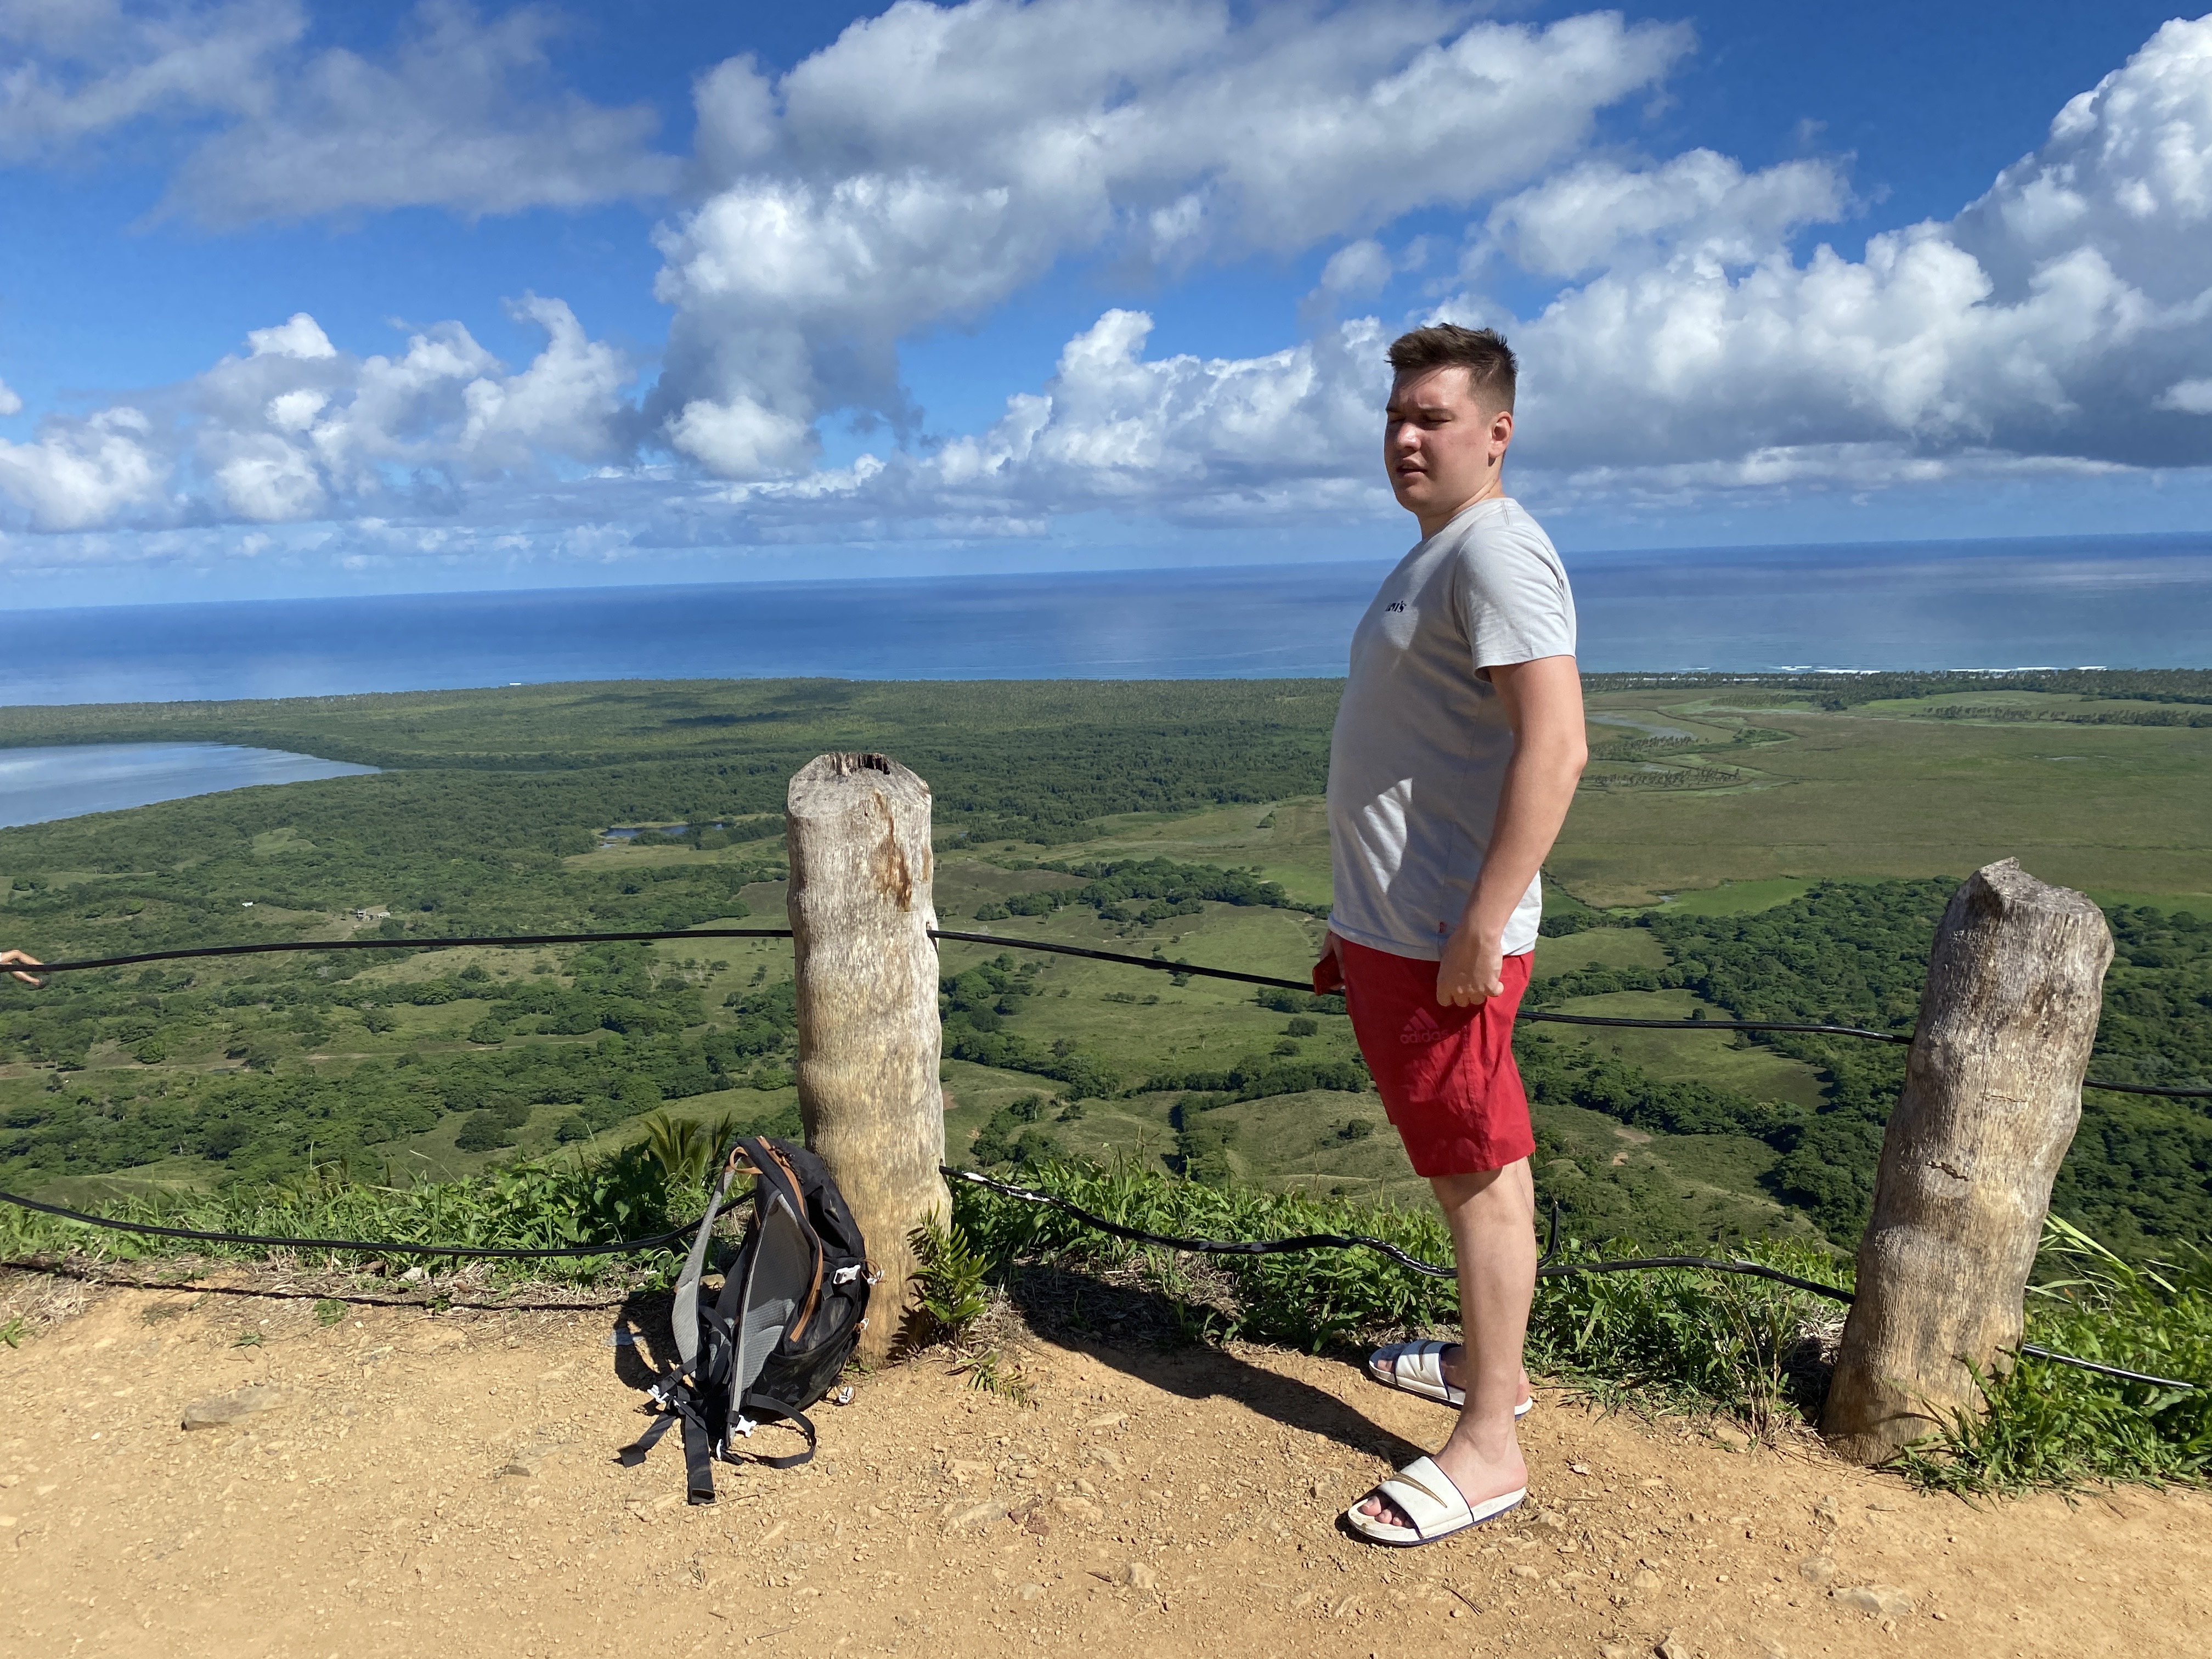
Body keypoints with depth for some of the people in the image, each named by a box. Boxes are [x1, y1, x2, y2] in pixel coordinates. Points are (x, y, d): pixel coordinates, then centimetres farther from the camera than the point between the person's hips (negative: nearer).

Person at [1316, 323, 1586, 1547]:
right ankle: (1488, 1363, 37)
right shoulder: (1434, 555, 18)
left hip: (1444, 939, -10)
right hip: (1391, 928, 10)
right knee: (1471, 1163, 20)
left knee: (1479, 1172, 0)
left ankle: (1488, 1446, 13)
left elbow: (1554, 746, -25)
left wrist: (1482, 924, -27)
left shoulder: (1495, 551, -14)